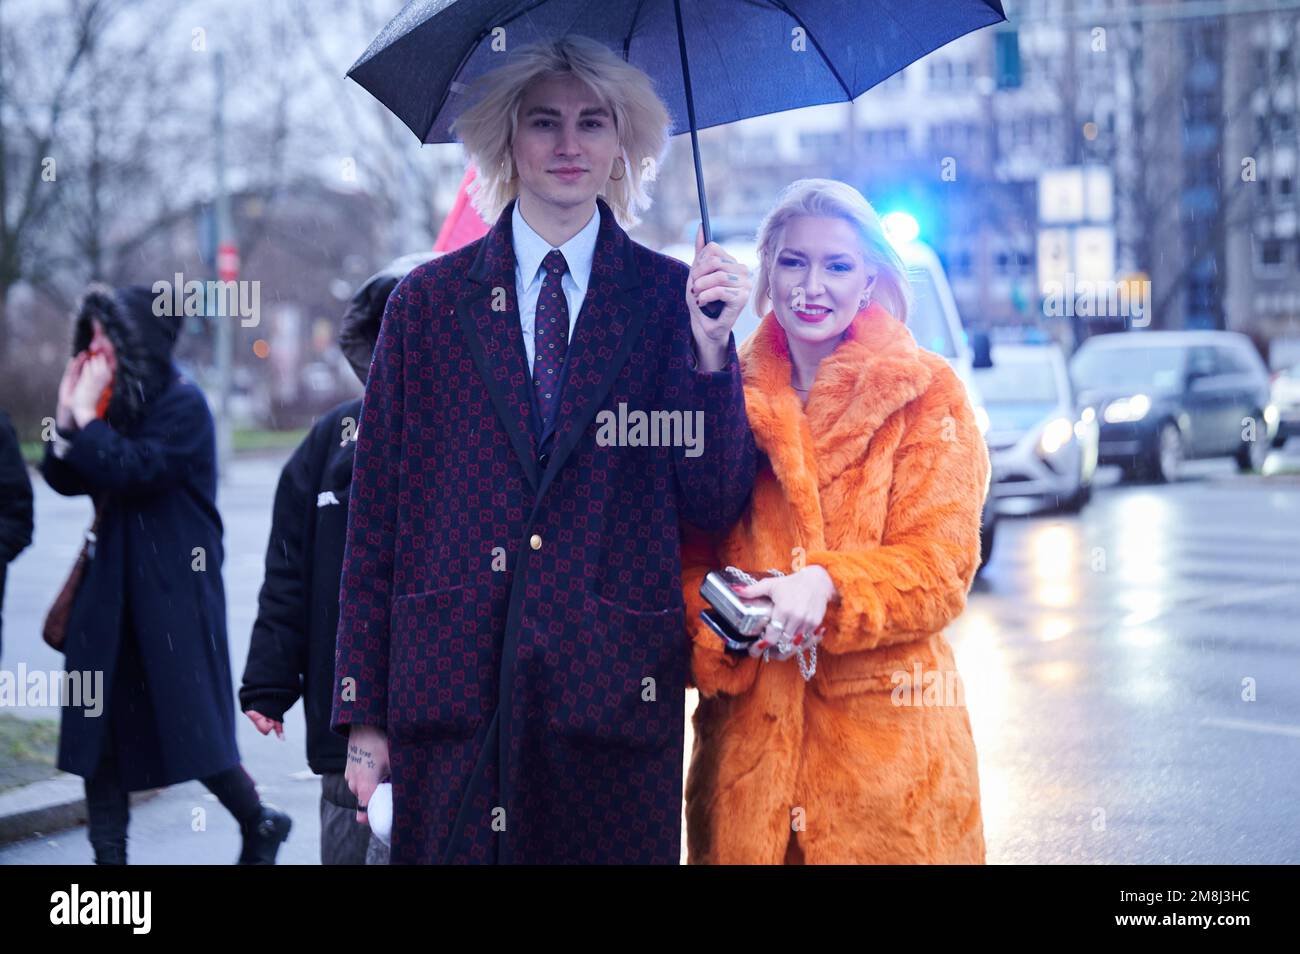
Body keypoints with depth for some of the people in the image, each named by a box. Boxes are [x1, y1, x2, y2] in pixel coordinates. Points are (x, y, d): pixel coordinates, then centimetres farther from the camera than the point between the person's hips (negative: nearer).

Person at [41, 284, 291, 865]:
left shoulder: (183, 404, -11)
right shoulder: (115, 403, 10)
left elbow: (134, 470, -23)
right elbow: (64, 480, 9)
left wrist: (86, 415, -16)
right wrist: (67, 414, -3)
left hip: (174, 592, -7)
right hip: (111, 588, 7)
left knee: (190, 724, -2)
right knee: (97, 731, 3)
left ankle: (260, 826, 20)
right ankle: (109, 854, 9)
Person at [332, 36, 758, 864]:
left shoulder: (669, 298, 5)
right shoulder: (427, 302, 7)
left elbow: (717, 507, 2)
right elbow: (375, 517, 6)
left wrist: (712, 351, -12)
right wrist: (363, 717, 2)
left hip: (613, 697, 0)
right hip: (451, 694, 1)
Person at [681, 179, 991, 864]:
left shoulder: (926, 395, 2)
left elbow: (939, 565, -5)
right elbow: (689, 555, 9)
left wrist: (825, 586, -23)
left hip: (884, 729, -2)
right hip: (745, 729, 2)